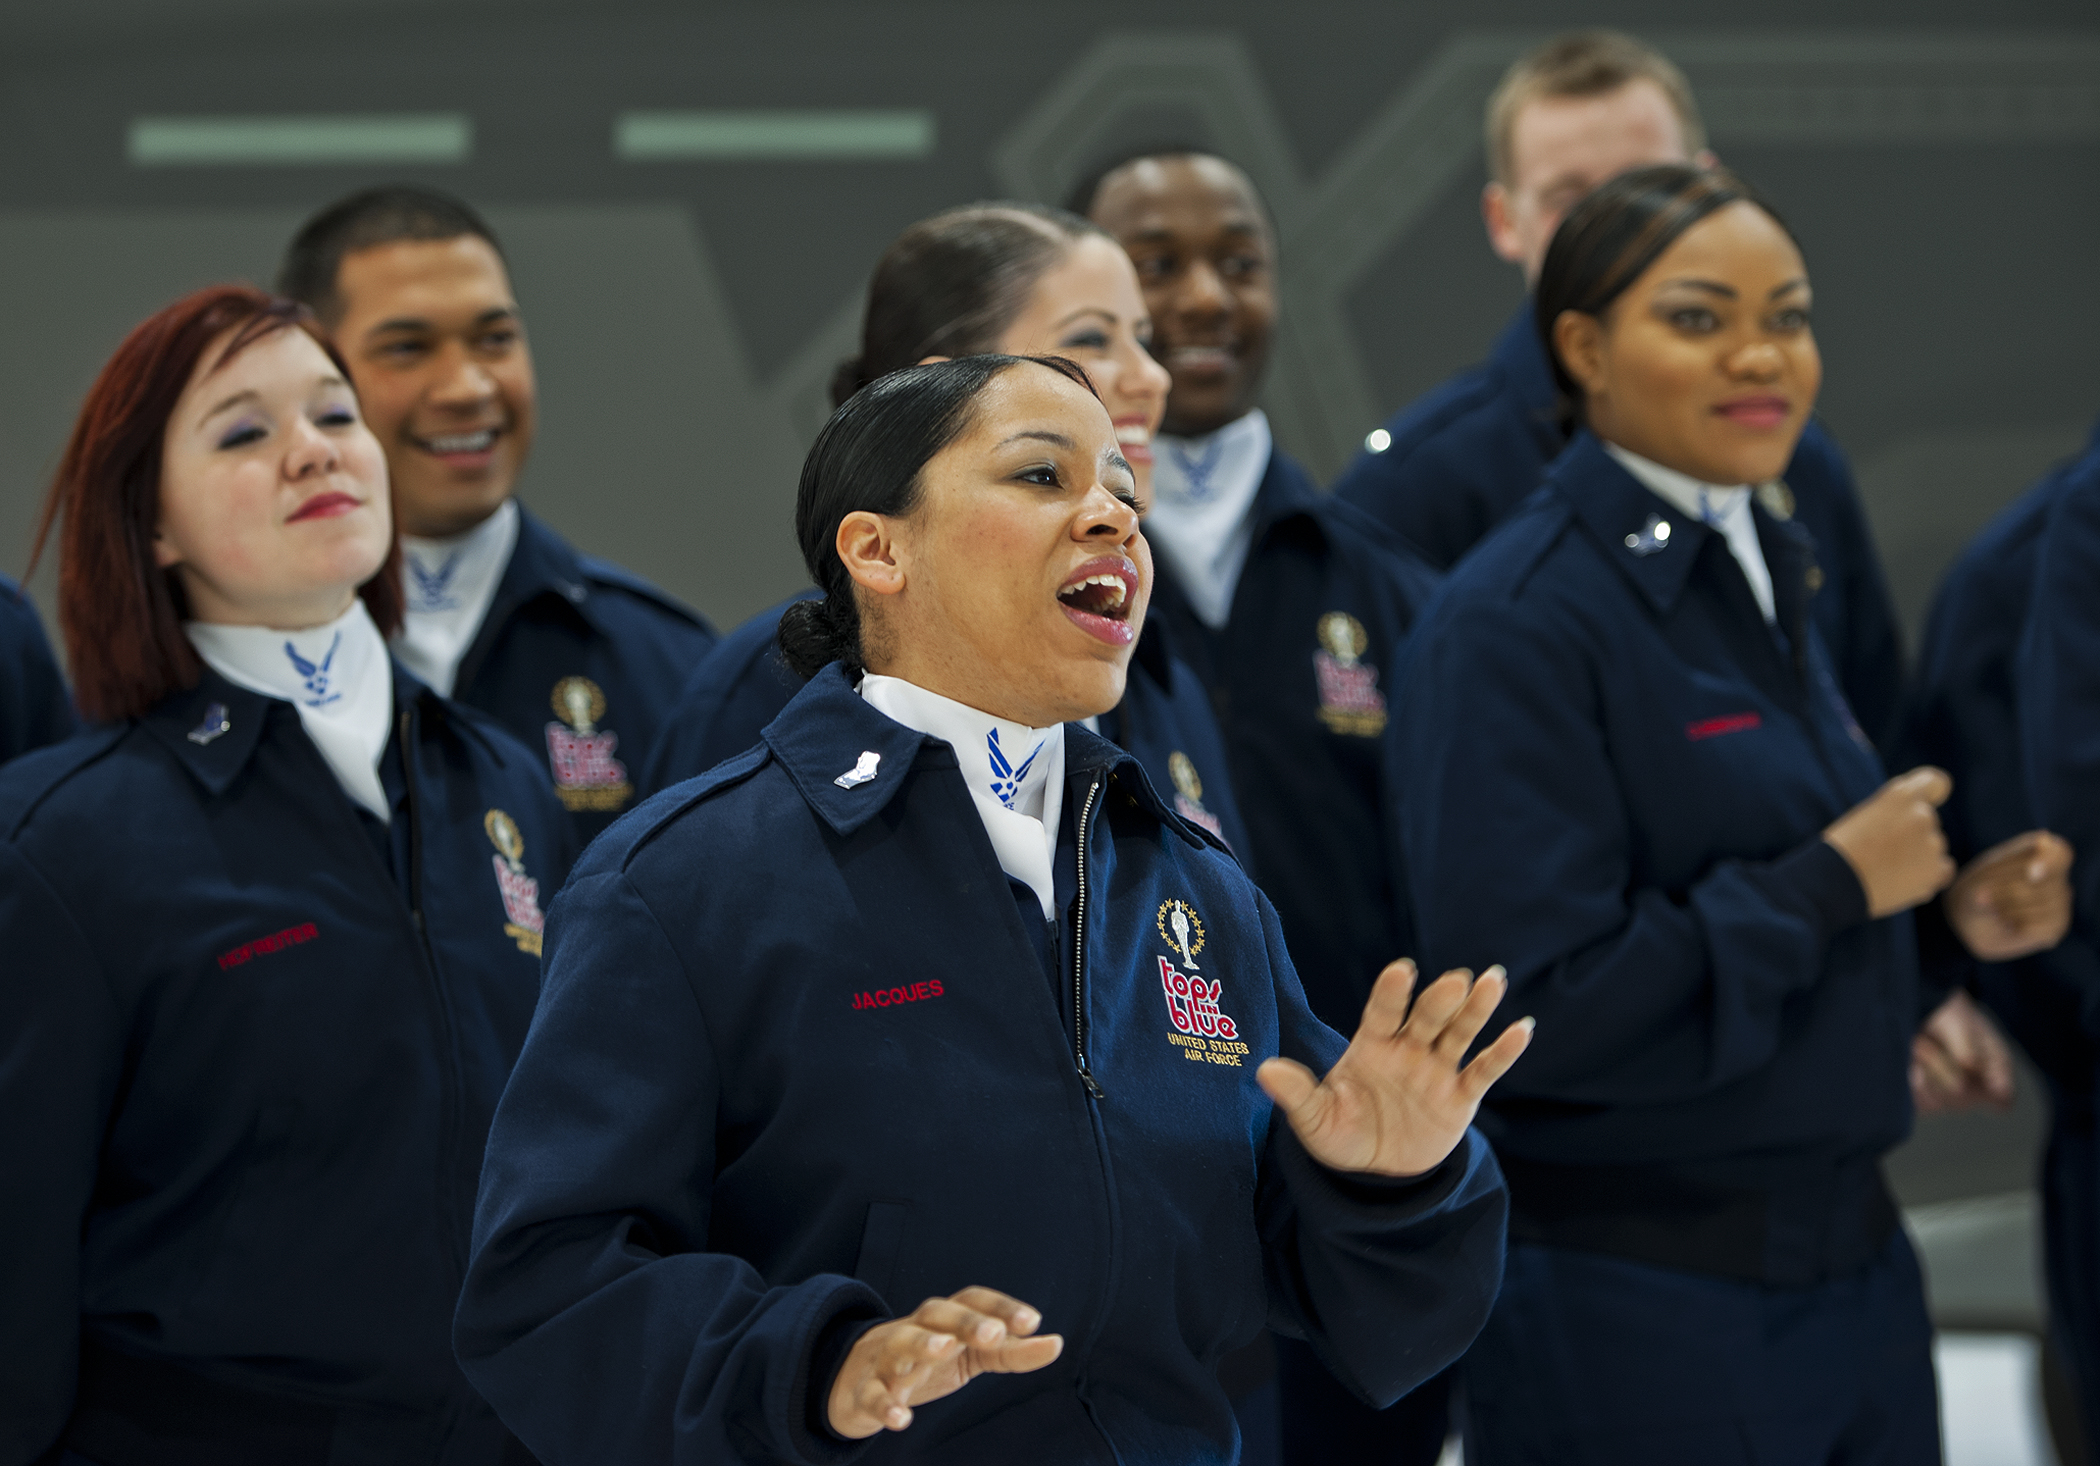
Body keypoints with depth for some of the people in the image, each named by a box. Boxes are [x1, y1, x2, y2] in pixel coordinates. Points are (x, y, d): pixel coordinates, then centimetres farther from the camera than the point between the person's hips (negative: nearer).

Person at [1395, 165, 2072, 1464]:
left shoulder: (1771, 577, 12)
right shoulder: (1519, 623, -14)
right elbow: (1532, 1006, -22)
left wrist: (1953, 920, 2)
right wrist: (1832, 883, -16)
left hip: (1856, 1268, 8)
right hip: (1639, 1311, -8)